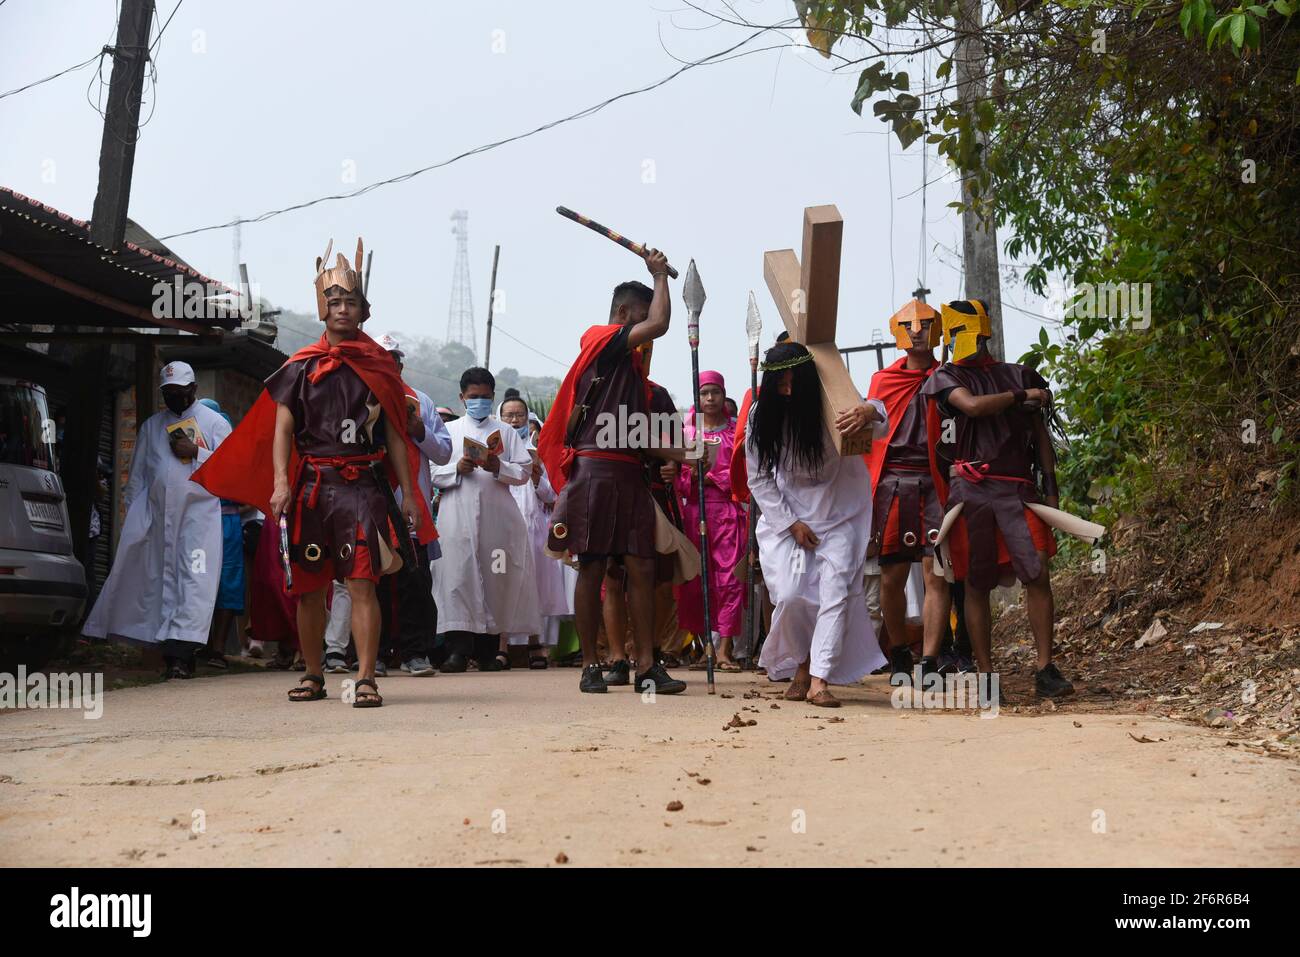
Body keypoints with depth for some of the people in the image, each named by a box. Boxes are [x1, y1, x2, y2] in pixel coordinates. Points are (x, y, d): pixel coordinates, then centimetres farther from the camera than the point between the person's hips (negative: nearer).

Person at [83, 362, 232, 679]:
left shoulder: (214, 423, 8)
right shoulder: (151, 426, 19)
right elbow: (137, 475, 18)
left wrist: (195, 453, -10)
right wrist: (133, 515, 10)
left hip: (200, 513, -4)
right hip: (159, 514, 4)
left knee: (195, 581, -13)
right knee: (162, 580, 1)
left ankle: (182, 649, -18)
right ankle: (172, 652, 5)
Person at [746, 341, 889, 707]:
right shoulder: (762, 415, -10)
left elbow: (879, 427, -31)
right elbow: (758, 478, -3)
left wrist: (870, 411, -56)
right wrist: (791, 523, -9)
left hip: (840, 511, -1)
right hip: (788, 512, 2)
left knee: (836, 592, -12)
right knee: (790, 595, -9)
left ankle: (819, 681, -11)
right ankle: (803, 664, 15)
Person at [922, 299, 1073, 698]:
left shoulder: (1018, 375, 14)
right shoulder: (947, 377, 8)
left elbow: (1040, 435, 17)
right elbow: (972, 405, -13)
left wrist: (1050, 488, 12)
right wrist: (1022, 396, -2)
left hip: (1017, 489, 1)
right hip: (971, 489, -1)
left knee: (1038, 575, -9)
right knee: (976, 584, 1)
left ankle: (1045, 670, -2)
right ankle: (984, 675, 9)